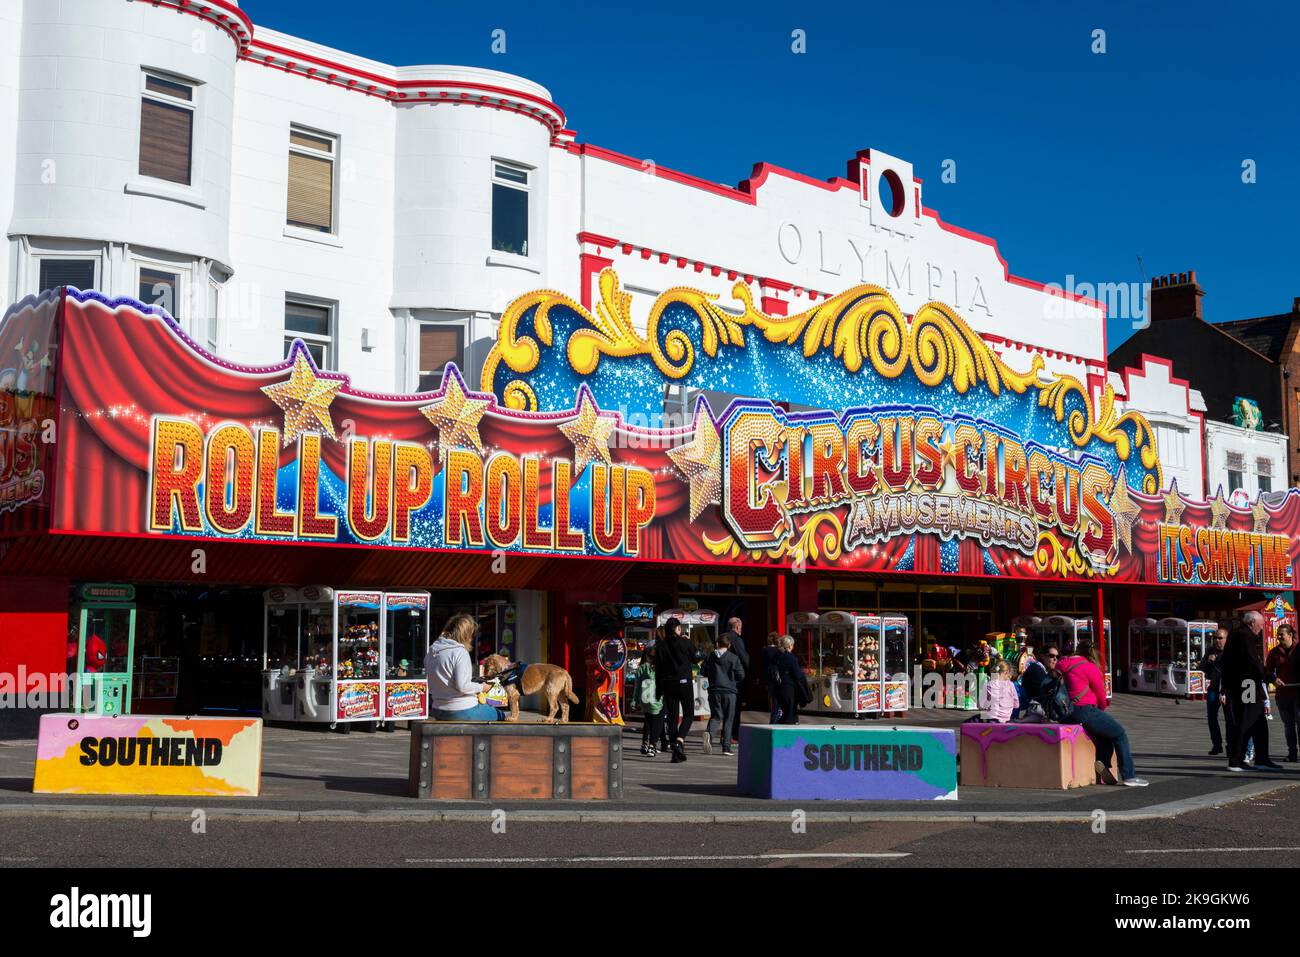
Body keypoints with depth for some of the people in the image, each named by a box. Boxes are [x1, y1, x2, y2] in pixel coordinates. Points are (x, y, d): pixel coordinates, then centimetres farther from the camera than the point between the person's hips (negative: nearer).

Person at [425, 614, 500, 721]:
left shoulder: (431, 652, 7)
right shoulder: (460, 652, -16)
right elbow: (462, 686, -22)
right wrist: (481, 687, -4)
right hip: (462, 711, -8)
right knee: (498, 715, 14)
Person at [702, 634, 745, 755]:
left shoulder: (710, 657, 1)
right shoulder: (734, 658, -5)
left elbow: (704, 672, 6)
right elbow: (741, 675, -4)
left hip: (714, 691, 2)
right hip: (729, 691, -2)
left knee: (715, 716, 10)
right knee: (728, 719, 7)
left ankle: (709, 733, -23)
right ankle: (726, 747, 4)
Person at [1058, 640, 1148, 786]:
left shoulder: (1060, 664, 10)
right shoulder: (1090, 667, -8)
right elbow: (1101, 695, -1)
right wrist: (1101, 709, 22)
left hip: (1066, 713, 8)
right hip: (1085, 711, -8)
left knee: (1108, 729, 26)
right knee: (1120, 733, 5)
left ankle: (1103, 762, 12)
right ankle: (1129, 776, 3)